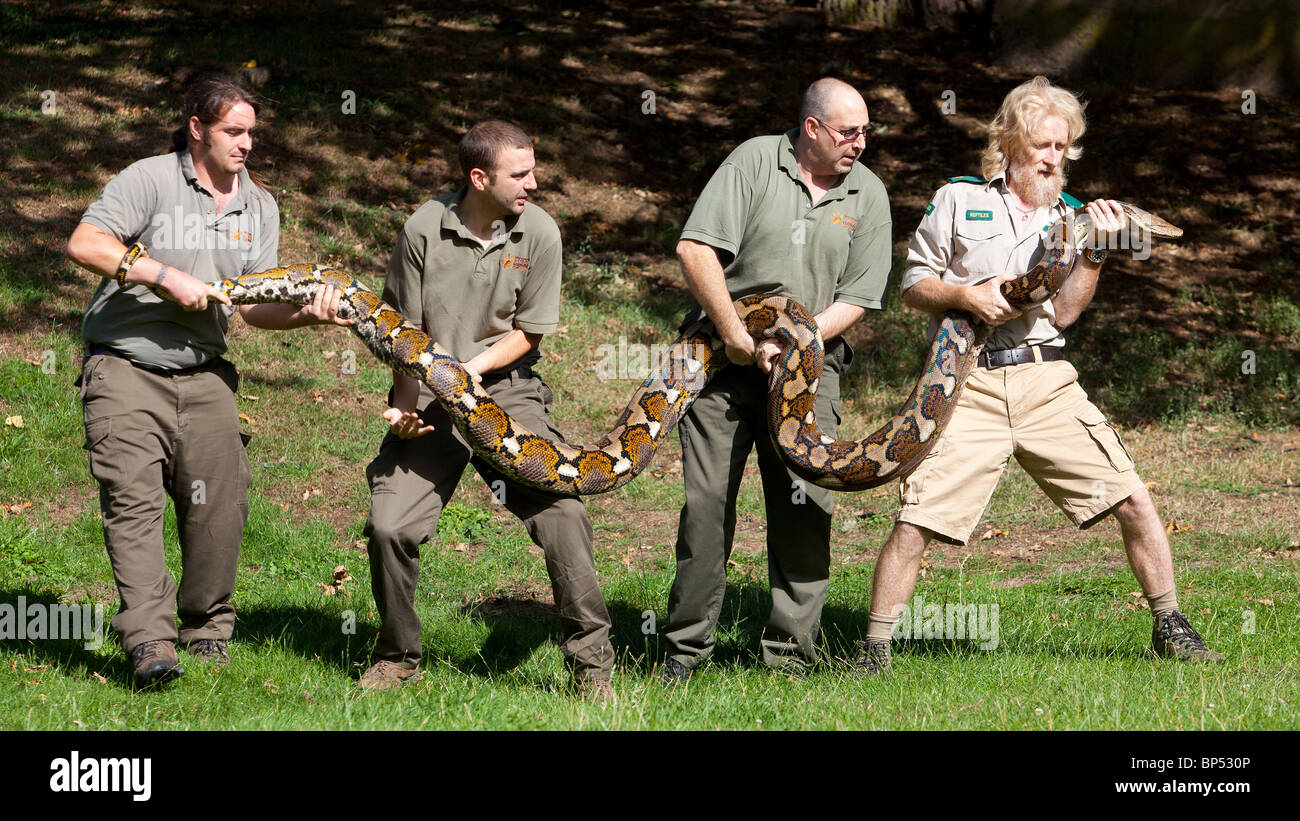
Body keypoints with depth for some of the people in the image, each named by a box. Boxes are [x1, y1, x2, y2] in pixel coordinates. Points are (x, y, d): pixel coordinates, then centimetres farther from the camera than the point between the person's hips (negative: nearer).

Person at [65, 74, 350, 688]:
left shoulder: (258, 208, 12)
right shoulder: (149, 180, -5)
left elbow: (252, 305, 6)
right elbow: (84, 245, -15)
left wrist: (305, 313, -15)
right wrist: (168, 278, -18)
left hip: (203, 373, 5)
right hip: (125, 367, -5)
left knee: (220, 503, -1)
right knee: (134, 499, -15)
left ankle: (207, 632, 16)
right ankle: (149, 643, -21)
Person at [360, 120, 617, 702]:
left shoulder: (539, 233, -4)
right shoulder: (424, 230, -6)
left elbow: (529, 331, 1)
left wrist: (475, 366, -16)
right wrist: (406, 405, -9)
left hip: (507, 387, 0)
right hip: (430, 395, 0)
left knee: (561, 512, -16)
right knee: (389, 526, -11)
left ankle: (591, 664, -5)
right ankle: (397, 656, 14)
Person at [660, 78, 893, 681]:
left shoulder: (867, 194, 6)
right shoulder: (754, 161, -2)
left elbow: (857, 299, 3)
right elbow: (695, 249, -9)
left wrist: (791, 345, -10)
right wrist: (735, 334, -11)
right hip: (728, 357, -2)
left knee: (805, 507, -6)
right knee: (706, 499, -5)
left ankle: (790, 653, 0)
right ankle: (687, 645, 6)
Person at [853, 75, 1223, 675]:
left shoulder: (1068, 215, 15)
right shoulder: (958, 200, 7)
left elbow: (1064, 313, 6)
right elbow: (913, 283, 8)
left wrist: (1096, 251, -6)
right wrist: (966, 295, -9)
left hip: (1046, 383, 3)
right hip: (968, 386, -3)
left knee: (1133, 501, -4)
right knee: (915, 522, -11)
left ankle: (1170, 628, 12)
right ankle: (875, 648, 2)